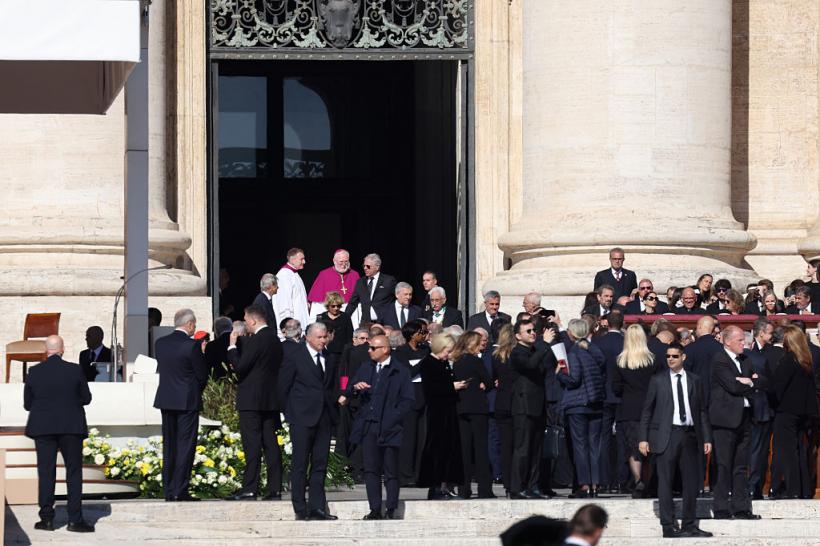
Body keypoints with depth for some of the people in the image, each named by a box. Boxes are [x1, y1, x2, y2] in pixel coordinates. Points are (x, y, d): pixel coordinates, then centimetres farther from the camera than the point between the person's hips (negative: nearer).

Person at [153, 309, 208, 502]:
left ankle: (169, 490, 10)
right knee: (185, 446, -2)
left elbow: (161, 369, 11)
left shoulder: (161, 343, 4)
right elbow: (202, 375, -7)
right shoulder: (192, 346, -13)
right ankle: (181, 490, -6)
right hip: (187, 401, -6)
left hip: (166, 400, 6)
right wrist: (197, 392, 13)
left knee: (169, 446, 10)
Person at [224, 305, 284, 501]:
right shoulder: (275, 339, 12)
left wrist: (232, 346, -6)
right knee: (270, 443, 8)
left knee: (252, 444, -8)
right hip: (271, 399, 8)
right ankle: (275, 489, 6)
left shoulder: (255, 341, -16)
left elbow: (240, 367, -17)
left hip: (252, 400, -8)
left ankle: (249, 489, -9)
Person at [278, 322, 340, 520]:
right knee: (300, 465, -2)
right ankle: (300, 509, 0)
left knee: (320, 464, 4)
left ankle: (317, 508, 6)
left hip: (324, 419, 5)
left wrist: (334, 412, 11)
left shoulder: (329, 359, 13)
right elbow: (283, 387, -1)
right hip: (302, 419, -5)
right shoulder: (294, 358, -3)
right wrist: (290, 413, -1)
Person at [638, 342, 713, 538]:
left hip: (689, 434, 3)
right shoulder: (658, 380, 6)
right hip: (666, 435, -3)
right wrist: (643, 438, -3)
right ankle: (669, 526, -1)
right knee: (665, 481, -3)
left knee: (691, 481, 3)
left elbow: (702, 411, 12)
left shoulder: (693, 381, 12)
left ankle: (689, 525, 10)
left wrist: (706, 438, 6)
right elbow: (647, 410, 5)